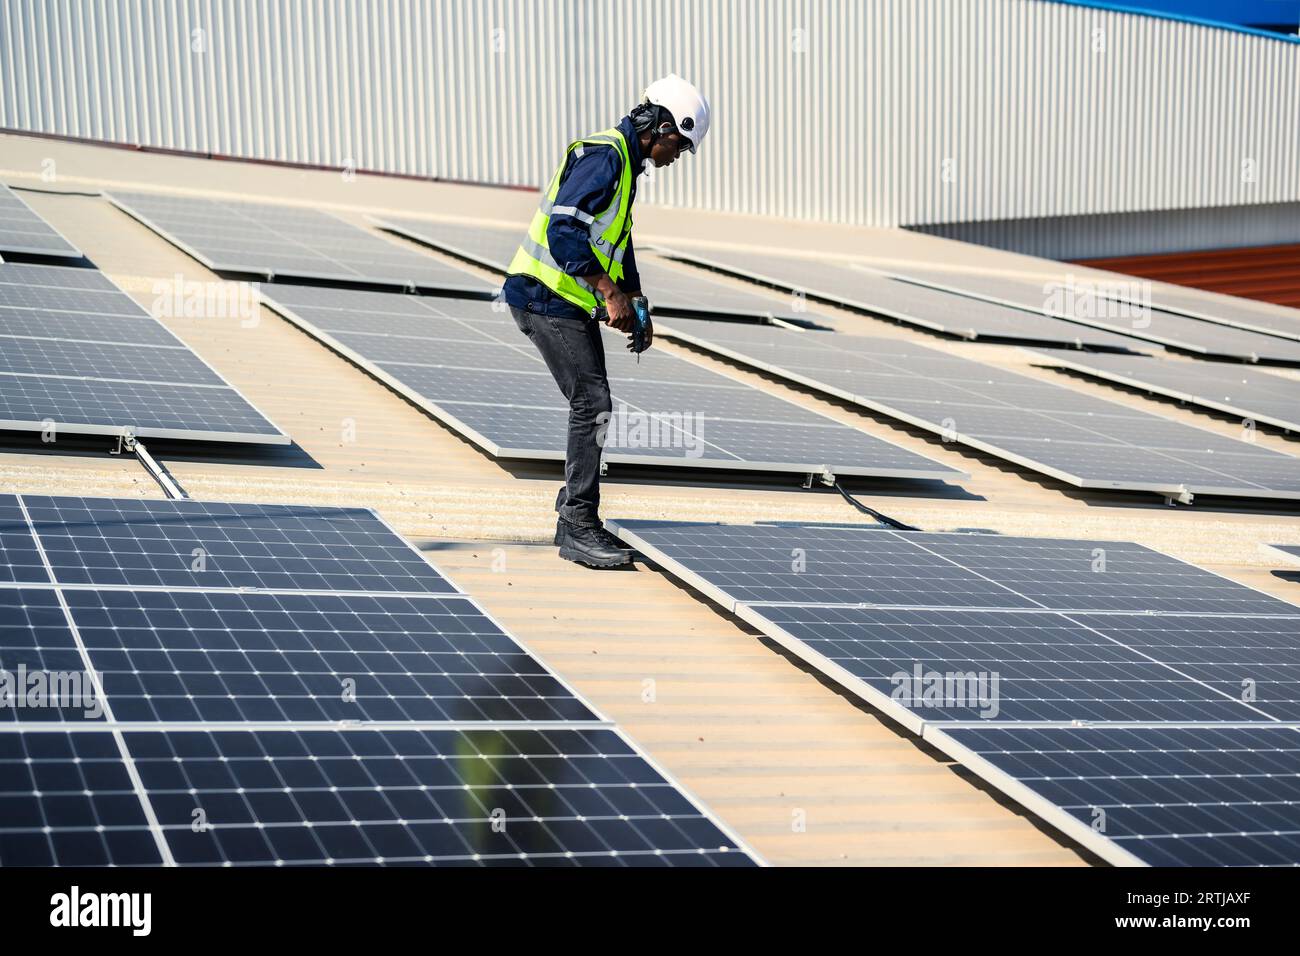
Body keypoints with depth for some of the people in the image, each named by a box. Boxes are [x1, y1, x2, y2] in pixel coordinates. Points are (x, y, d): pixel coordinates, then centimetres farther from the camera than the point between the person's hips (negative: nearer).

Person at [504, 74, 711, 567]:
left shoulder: (624, 161, 18)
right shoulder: (603, 155, -16)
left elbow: (616, 243, 28)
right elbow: (564, 230, -26)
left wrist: (634, 305, 19)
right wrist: (612, 294, -23)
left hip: (573, 303, 10)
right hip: (548, 298, -10)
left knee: (591, 408, 13)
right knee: (592, 405, -12)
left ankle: (574, 520, 22)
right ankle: (578, 530, -9)